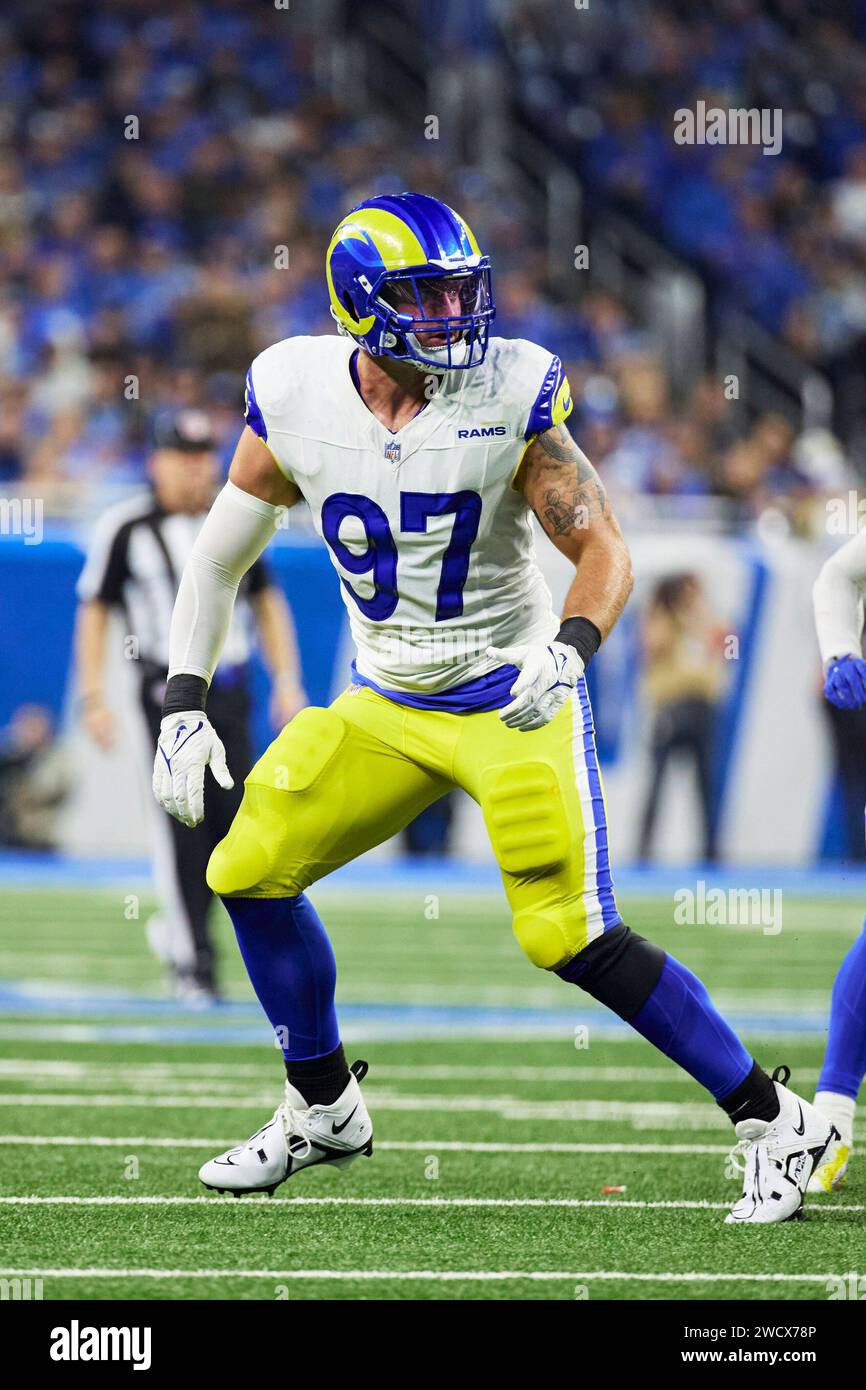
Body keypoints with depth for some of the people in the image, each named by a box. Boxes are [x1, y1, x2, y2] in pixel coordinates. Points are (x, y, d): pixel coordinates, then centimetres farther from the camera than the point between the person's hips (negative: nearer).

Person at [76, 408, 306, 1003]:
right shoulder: (126, 527, -2)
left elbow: (267, 602, 18)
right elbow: (94, 612, 2)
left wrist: (288, 681, 9)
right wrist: (93, 700, -4)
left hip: (232, 692, 4)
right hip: (171, 691, -4)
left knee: (238, 821, 0)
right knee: (184, 825, -9)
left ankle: (175, 925, 23)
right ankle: (193, 960, -2)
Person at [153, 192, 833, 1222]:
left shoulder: (510, 396, -17)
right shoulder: (295, 396, -8)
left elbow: (603, 550, -13)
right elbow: (220, 556, 4)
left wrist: (568, 651, -32)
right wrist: (183, 704, -2)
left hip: (512, 705, -5)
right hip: (383, 707, 5)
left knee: (572, 936, -15)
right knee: (249, 871, -1)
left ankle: (772, 1122, -3)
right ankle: (324, 1108, 20)